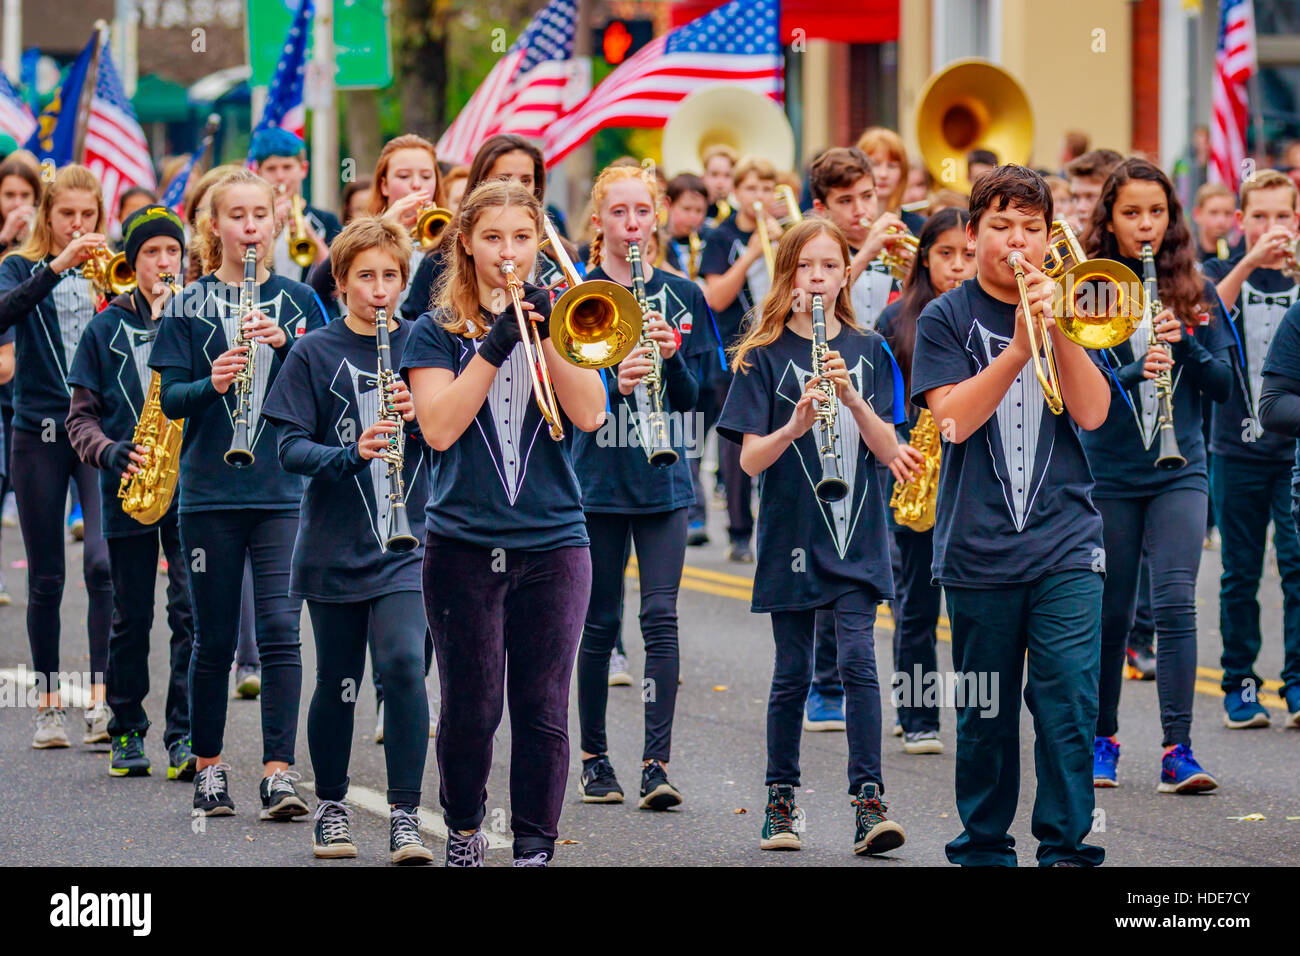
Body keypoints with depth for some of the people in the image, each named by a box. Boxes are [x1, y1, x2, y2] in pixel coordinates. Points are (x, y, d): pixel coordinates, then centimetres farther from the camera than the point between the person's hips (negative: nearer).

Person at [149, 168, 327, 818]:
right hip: (210, 491, 0)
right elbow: (171, 399, -1)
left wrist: (284, 344, -15)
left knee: (280, 631, -9)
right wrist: (211, 383, -21)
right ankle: (209, 765, 20)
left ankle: (278, 772, -10)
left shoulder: (298, 301, 7)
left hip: (284, 490, 0)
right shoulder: (187, 308, 4)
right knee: (214, 639, 6)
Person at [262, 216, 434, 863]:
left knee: (403, 663, -17)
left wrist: (419, 415, -17)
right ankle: (331, 807, 28)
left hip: (406, 542, 0)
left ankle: (405, 817, -12)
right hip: (335, 544, 0)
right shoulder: (315, 353, 1)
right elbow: (290, 448, -5)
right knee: (338, 682, 9)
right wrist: (352, 453, -22)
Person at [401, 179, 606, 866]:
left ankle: (535, 847, 4)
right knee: (472, 705, 1)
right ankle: (463, 831, 22)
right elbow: (438, 427, -11)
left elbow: (589, 414, -7)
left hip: (553, 544, 1)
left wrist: (544, 335, -16)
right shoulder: (438, 331, 4)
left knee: (543, 709, -2)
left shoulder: (559, 319, 8)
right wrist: (496, 344, -16)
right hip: (463, 544, -1)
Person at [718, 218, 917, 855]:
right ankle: (781, 800, 19)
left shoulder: (868, 352, 6)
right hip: (791, 535, -1)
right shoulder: (766, 355, 0)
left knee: (858, 659, -12)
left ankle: (868, 802, -13)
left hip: (856, 538, 1)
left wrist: (852, 399, -18)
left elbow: (888, 450, -1)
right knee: (793, 675, 5)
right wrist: (795, 425, -26)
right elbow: (750, 459, -7)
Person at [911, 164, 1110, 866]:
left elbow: (1093, 413, -3)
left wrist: (1057, 328, -15)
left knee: (1069, 703, -7)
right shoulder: (946, 318, 3)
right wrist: (1018, 347, -20)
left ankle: (1067, 847, -1)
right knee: (984, 711, 5)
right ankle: (984, 848, 17)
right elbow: (953, 419, -10)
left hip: (1066, 546, 1)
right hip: (978, 548, -1)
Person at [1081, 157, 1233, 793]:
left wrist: (1184, 345, -15)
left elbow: (1224, 383, 3)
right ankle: (1102, 740, 24)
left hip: (1179, 472, 1)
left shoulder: (1195, 291, 5)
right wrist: (1135, 371, -27)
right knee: (1110, 610, 7)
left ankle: (1178, 752, -12)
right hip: (1107, 472, -1)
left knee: (1175, 603, -11)